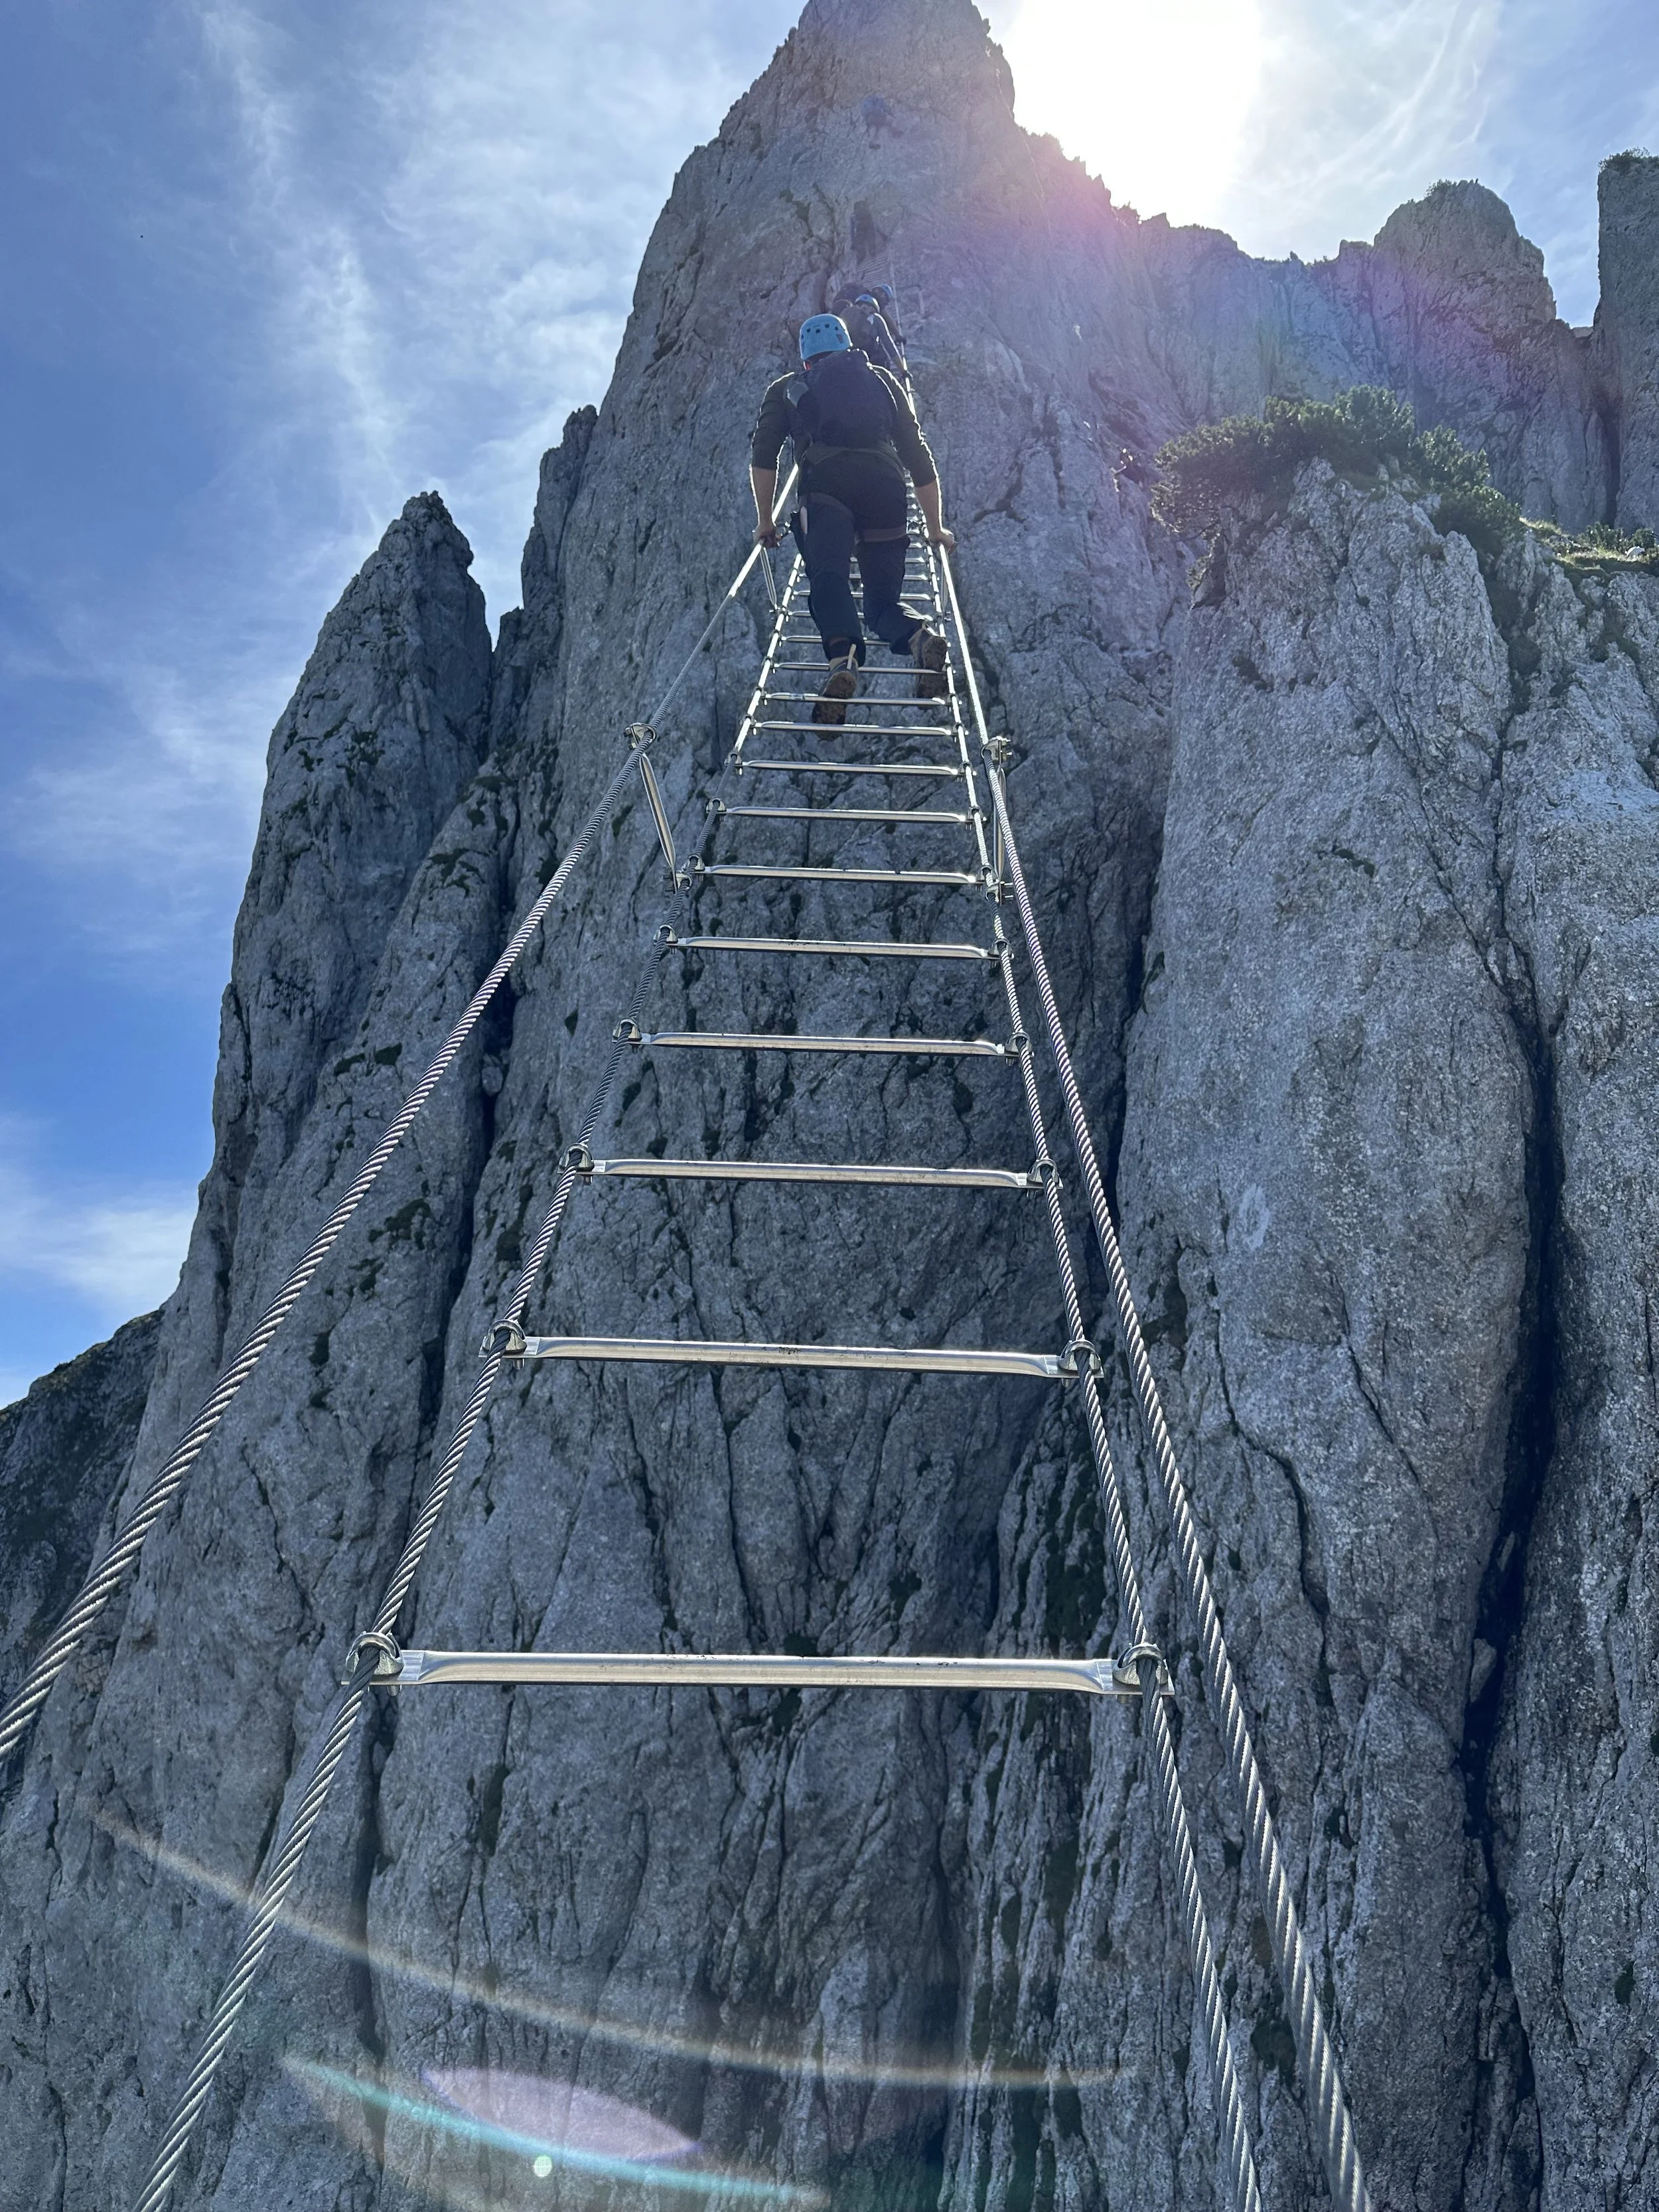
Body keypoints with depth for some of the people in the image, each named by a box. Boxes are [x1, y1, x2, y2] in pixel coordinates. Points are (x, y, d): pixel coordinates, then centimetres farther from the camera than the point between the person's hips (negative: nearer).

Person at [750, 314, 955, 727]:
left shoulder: (786, 389, 29)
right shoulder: (884, 381, 34)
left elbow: (764, 453, 16)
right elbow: (918, 456, 32)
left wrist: (765, 520, 22)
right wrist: (936, 528, 37)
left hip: (827, 483, -2)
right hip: (885, 485, 2)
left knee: (829, 579, -19)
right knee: (882, 599, 9)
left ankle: (843, 657, -49)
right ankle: (919, 636, -24)